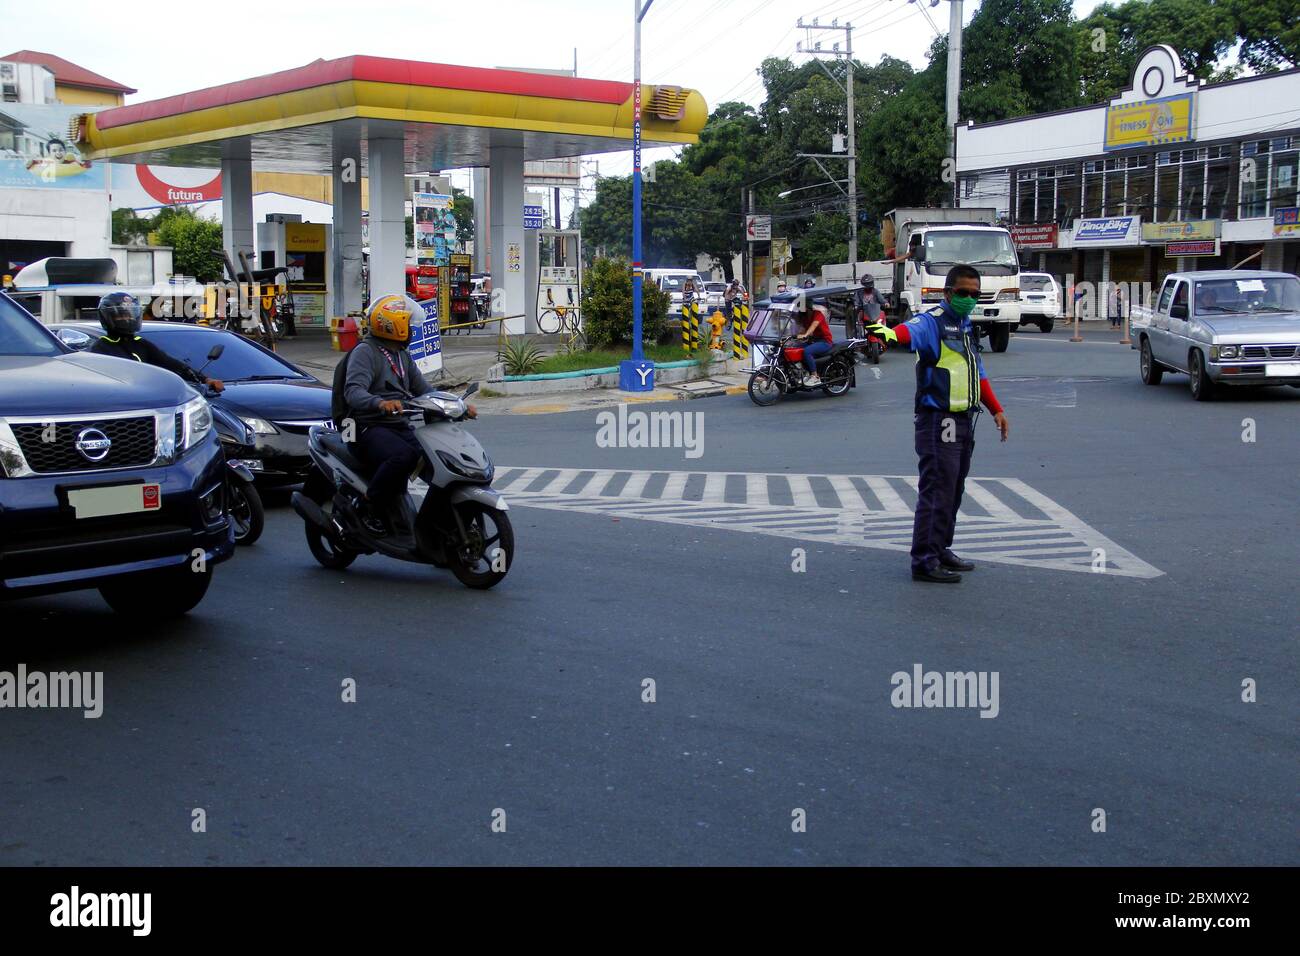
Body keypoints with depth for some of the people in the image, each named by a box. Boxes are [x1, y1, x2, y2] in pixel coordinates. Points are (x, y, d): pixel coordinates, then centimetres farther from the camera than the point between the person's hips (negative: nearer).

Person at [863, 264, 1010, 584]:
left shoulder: (966, 326, 18)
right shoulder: (934, 321, -10)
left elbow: (977, 372, 28)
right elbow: (912, 331, -35)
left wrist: (996, 410, 26)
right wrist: (890, 332, -58)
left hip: (964, 421, 9)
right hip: (938, 421, -9)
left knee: (954, 491, 15)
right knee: (937, 491, -10)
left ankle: (940, 550, 26)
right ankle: (924, 561, -7)